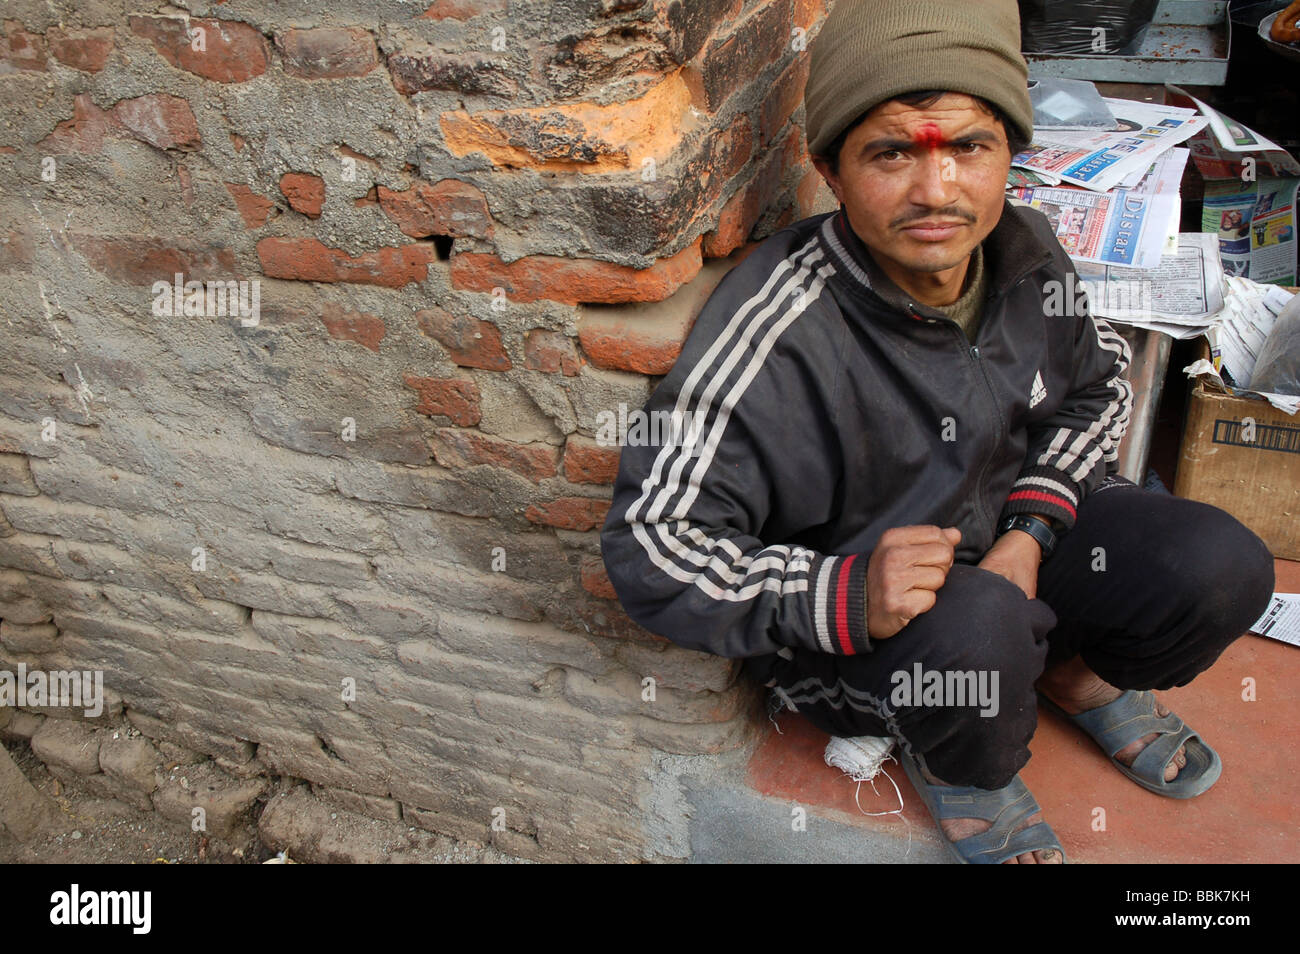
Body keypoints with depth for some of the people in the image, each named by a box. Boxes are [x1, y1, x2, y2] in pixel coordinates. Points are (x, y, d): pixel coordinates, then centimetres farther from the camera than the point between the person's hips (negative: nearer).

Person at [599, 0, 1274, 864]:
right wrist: (842, 596, -40)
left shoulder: (1024, 250, -11)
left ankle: (1076, 671, 21)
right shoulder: (772, 338, -31)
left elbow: (1096, 385, 10)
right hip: (840, 631, -5)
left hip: (1005, 521, 6)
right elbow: (652, 549, -28)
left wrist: (1031, 532, -6)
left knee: (1222, 568, -13)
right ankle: (958, 762, 1)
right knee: (973, 628, -36)